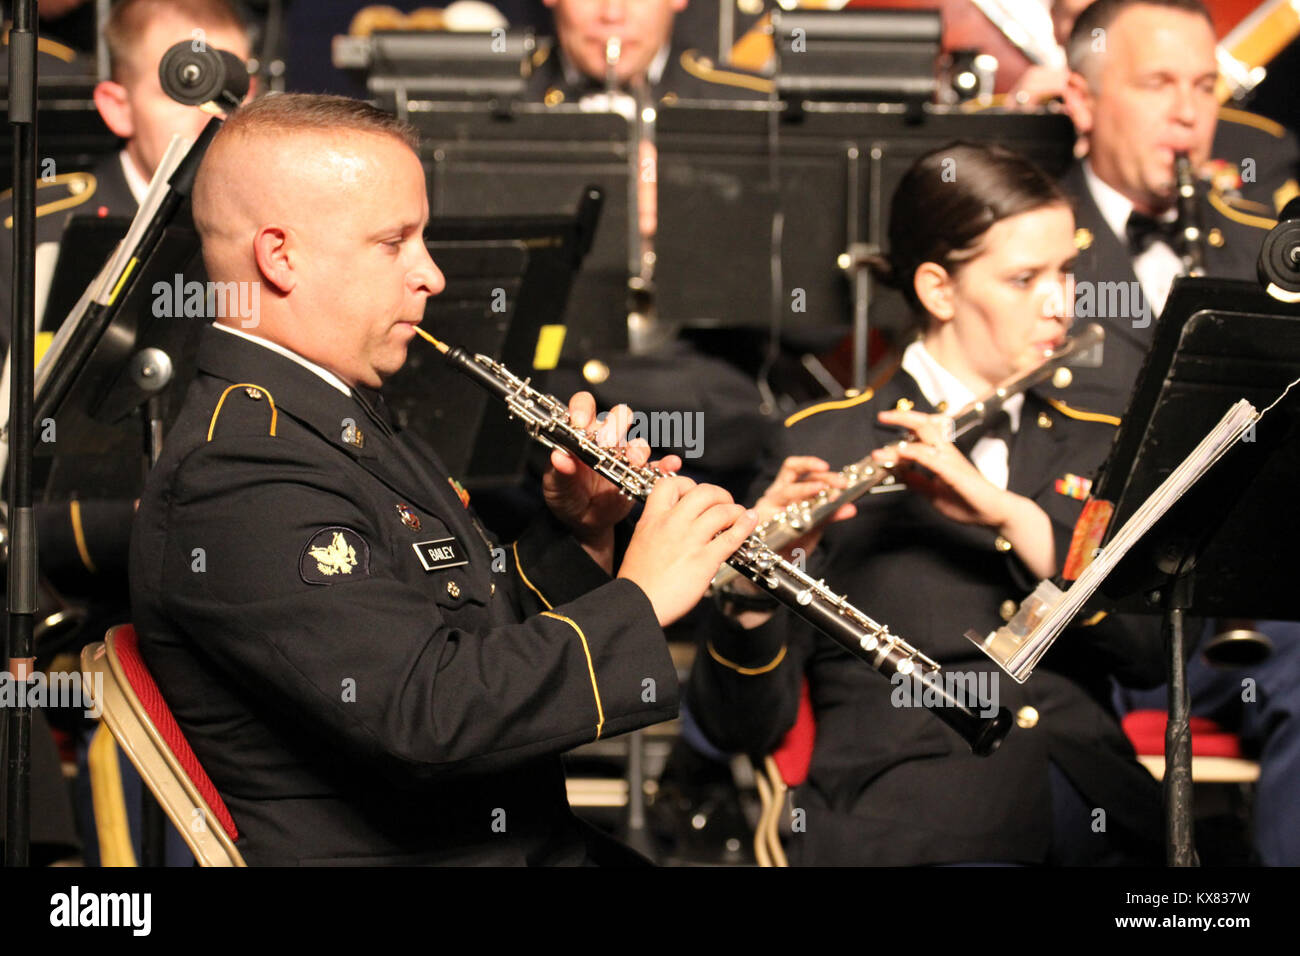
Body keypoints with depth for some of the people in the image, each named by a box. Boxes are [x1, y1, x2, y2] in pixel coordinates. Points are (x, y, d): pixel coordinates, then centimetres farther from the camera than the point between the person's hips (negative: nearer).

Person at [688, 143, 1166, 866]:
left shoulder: (1099, 449, 21)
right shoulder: (824, 445, 9)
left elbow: (1152, 651, 3)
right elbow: (744, 725, 3)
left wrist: (1010, 514, -9)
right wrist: (753, 595, -18)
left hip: (1093, 799, 3)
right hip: (901, 806, -3)